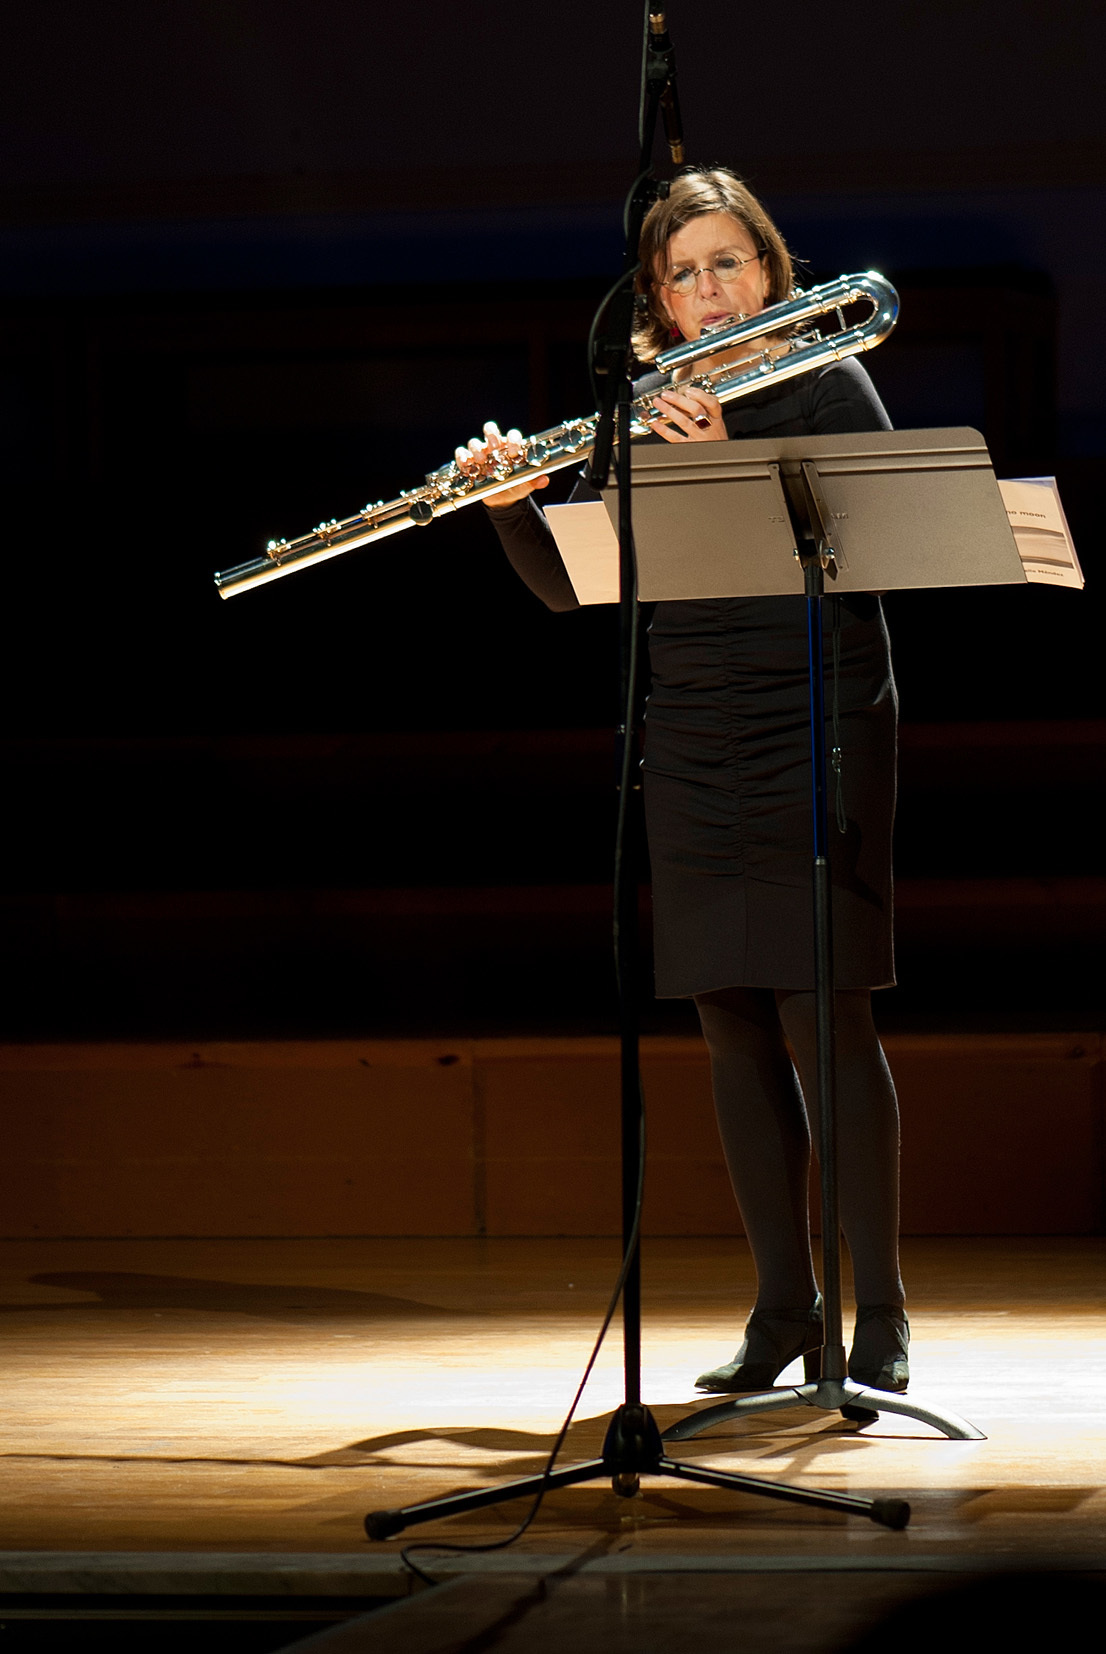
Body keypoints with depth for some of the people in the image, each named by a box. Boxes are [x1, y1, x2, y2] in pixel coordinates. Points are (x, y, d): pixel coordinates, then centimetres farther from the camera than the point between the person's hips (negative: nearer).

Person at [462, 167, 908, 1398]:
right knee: (733, 1026, 5)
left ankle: (878, 1311, -3)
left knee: (824, 1016, -9)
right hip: (691, 749, 5)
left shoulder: (829, 389, -2)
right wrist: (510, 500, -8)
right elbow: (573, 585, 10)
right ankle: (781, 1305, 13)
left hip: (818, 732, -5)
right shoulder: (646, 411, 11)